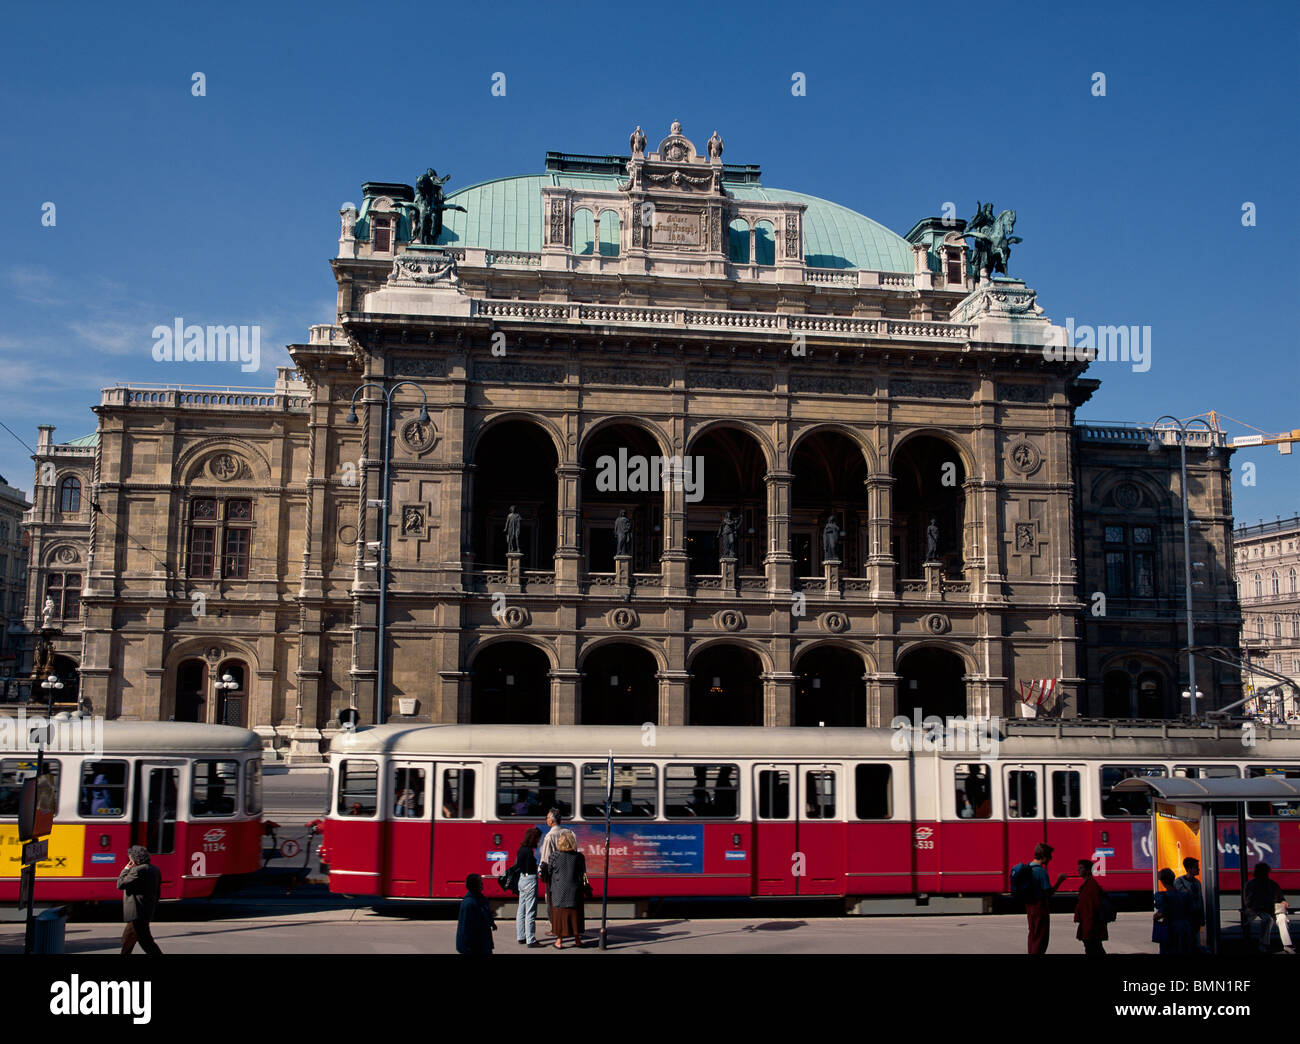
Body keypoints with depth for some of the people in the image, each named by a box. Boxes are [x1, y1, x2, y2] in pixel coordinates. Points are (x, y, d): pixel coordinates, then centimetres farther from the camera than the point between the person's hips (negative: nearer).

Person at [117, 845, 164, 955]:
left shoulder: (138, 870, -17)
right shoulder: (155, 870, 12)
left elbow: (120, 884, -12)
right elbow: (158, 893, 17)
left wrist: (126, 869, -1)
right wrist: (153, 907, 23)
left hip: (138, 913, -10)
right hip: (148, 911, 10)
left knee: (145, 940, -7)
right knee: (127, 938, 21)